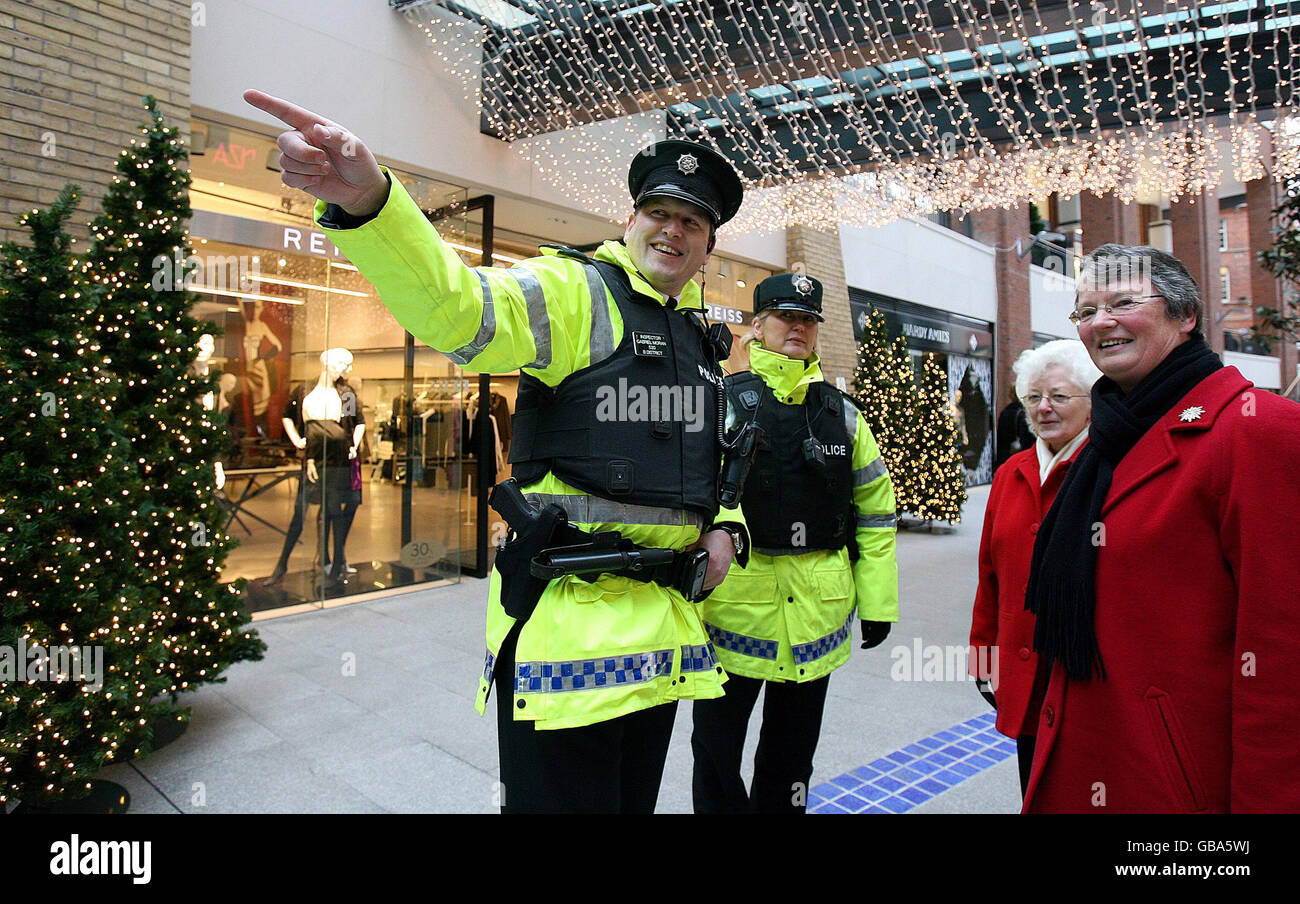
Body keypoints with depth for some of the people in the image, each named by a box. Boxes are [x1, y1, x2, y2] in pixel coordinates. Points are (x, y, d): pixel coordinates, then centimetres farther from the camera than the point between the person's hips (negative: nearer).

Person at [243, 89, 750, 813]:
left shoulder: (702, 340, 17)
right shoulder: (579, 294, -6)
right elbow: (454, 306, -27)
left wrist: (726, 528, 8)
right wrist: (367, 200, -45)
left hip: (664, 620, 8)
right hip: (571, 612, -7)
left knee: (633, 797, 22)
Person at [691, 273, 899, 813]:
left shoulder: (840, 413, 9)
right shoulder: (721, 402, -3)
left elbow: (875, 507, 10)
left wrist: (877, 602, 6)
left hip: (818, 610, 4)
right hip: (733, 604, -3)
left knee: (793, 755, 20)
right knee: (717, 752, 9)